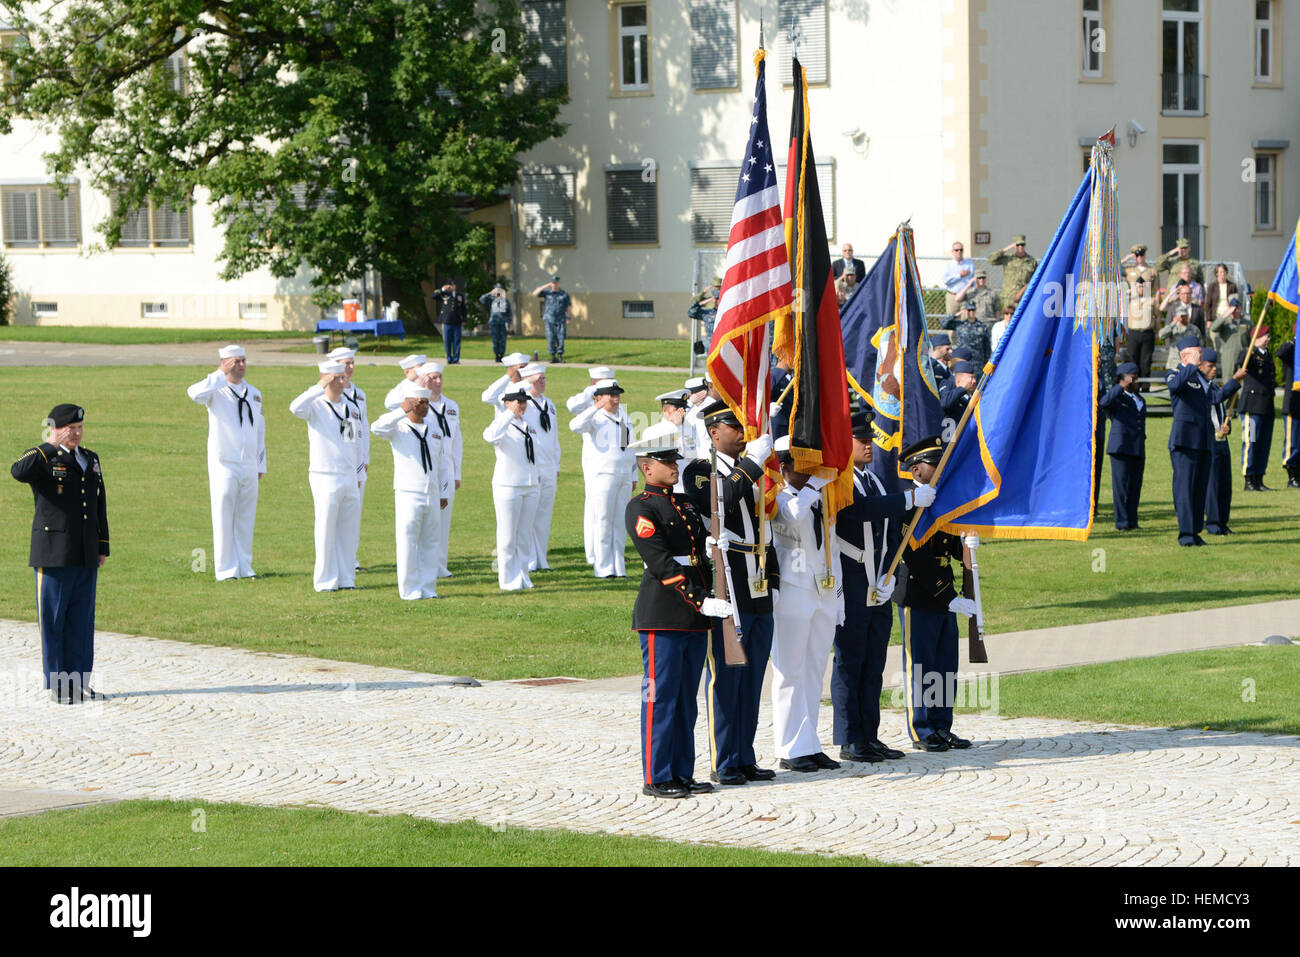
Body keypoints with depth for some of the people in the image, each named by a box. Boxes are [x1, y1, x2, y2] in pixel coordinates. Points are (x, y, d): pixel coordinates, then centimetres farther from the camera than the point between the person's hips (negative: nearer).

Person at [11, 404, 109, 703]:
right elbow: (19, 471, -29)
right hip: (53, 555, -6)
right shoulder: (42, 458, -4)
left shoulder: (90, 460, 15)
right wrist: (49, 447, -22)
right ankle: (56, 685, 4)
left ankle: (79, 681, 16)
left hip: (86, 557, 6)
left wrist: (103, 548, 15)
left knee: (82, 621, 9)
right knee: (53, 620, -1)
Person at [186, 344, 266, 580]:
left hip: (250, 466, 5)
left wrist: (260, 466, 17)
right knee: (224, 519, -4)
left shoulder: (254, 393, 14)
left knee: (246, 519, 8)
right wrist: (222, 374, -23)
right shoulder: (217, 391, -3)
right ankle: (225, 570, 0)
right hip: (225, 465, -5)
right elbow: (195, 393, -28)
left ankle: (244, 568, 15)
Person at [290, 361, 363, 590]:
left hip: (350, 478, 6)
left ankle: (346, 578, 15)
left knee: (348, 530, 9)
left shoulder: (349, 407, 14)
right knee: (326, 530, -4)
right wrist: (320, 388, -29)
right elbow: (296, 408, -29)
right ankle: (325, 580, 1)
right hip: (325, 477, -6)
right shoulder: (317, 406, -6)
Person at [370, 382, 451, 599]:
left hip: (433, 496, 5)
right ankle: (409, 590, 0)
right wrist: (403, 411, -25)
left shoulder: (435, 431, 15)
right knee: (407, 543, -5)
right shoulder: (398, 429, -1)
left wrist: (443, 493, 14)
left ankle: (428, 588, 13)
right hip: (408, 494, -5)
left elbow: (444, 463, 20)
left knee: (430, 543, 7)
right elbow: (377, 428, -24)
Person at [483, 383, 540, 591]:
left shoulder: (526, 425, 14)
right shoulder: (502, 423, -9)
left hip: (530, 486, 7)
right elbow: (490, 436, -34)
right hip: (507, 486, -7)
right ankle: (508, 579, 1)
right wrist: (511, 413, -32)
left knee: (525, 535, 10)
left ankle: (522, 576, 17)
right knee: (508, 535, -4)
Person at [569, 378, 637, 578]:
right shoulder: (596, 418, -5)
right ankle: (603, 568, -3)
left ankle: (618, 567, 13)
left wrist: (633, 476, 21)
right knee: (603, 522, -5)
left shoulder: (624, 418, 16)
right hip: (603, 475, -6)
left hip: (624, 476, 7)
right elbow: (575, 426, -25)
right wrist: (596, 407, -27)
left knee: (620, 522, 8)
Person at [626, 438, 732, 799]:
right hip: (662, 618, -8)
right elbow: (662, 564, -17)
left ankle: (682, 773, 17)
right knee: (660, 698, -4)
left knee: (686, 700, 11)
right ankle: (656, 778, 1)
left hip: (695, 619, 8)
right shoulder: (640, 509, -9)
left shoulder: (686, 504, 17)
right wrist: (700, 602, -22)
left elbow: (703, 545, 26)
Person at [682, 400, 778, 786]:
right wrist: (753, 462, -26)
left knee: (752, 680, 10)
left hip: (759, 596, 7)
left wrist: (772, 582, 18)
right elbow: (719, 503, -26)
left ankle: (745, 759, 17)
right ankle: (723, 764, 2)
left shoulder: (753, 472, 17)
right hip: (727, 597, -7)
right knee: (725, 679, -3)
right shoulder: (699, 472, -4)